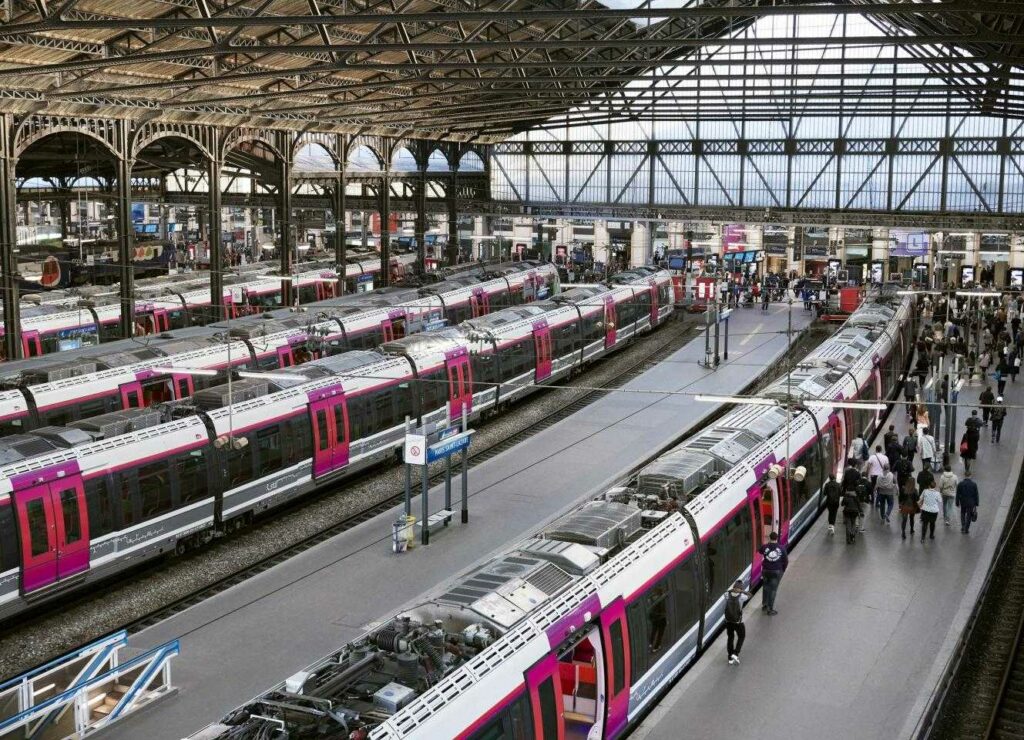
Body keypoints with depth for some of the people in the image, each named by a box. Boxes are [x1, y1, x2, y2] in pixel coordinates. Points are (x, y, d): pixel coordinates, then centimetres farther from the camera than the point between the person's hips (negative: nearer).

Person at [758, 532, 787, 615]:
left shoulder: (764, 547, -10)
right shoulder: (782, 548, -11)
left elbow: (760, 552, 14)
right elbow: (786, 561, -3)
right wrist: (783, 570, 14)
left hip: (766, 570, 1)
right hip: (777, 571, -1)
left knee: (766, 587, 23)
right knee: (773, 589, 6)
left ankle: (764, 605, 32)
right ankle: (770, 610, 9)